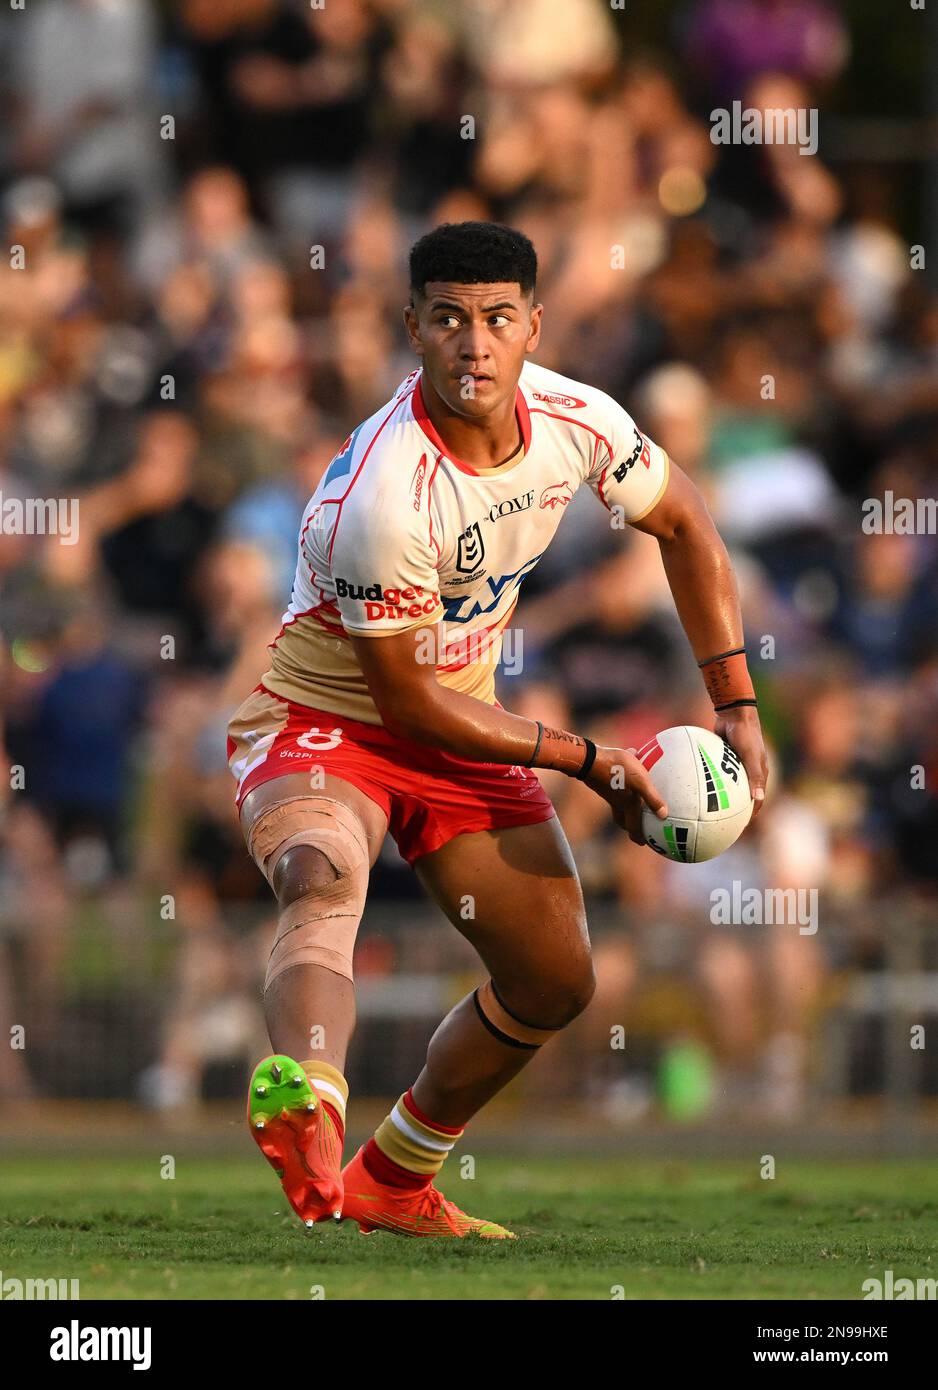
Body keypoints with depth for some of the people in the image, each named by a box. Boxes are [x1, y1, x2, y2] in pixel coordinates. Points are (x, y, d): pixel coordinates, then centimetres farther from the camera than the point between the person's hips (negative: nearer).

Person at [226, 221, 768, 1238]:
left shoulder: (577, 421, -12)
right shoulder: (381, 496, -32)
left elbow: (682, 526, 9)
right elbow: (407, 699, -22)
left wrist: (736, 709, 5)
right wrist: (585, 762, -15)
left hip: (462, 727, 7)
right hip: (322, 724, -7)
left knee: (556, 983, 8)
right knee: (322, 880, -39)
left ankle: (393, 1182, 28)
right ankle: (303, 1106, -69)